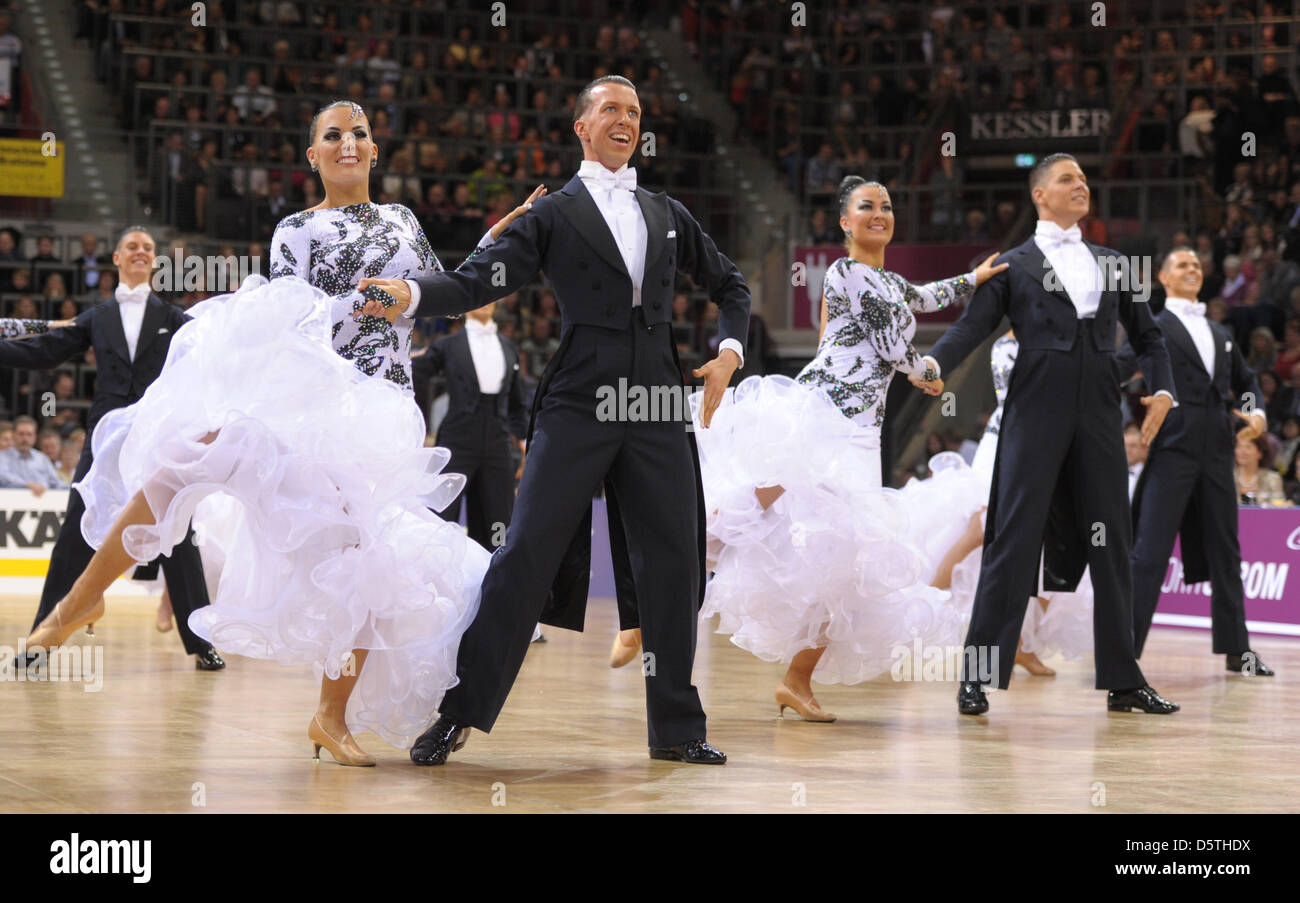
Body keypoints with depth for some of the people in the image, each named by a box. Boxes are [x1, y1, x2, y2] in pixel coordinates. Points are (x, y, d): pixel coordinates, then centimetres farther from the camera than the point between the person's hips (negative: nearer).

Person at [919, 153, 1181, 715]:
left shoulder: (1110, 263, 20)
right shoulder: (1013, 265, 8)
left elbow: (1147, 333, 23)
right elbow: (973, 326, -3)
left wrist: (1163, 391, 7)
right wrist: (933, 364, -22)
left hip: (1098, 415, 4)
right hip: (1036, 411, -4)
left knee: (1109, 539, 5)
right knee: (1015, 537, -8)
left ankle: (1123, 680, 12)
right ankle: (977, 676, -3)